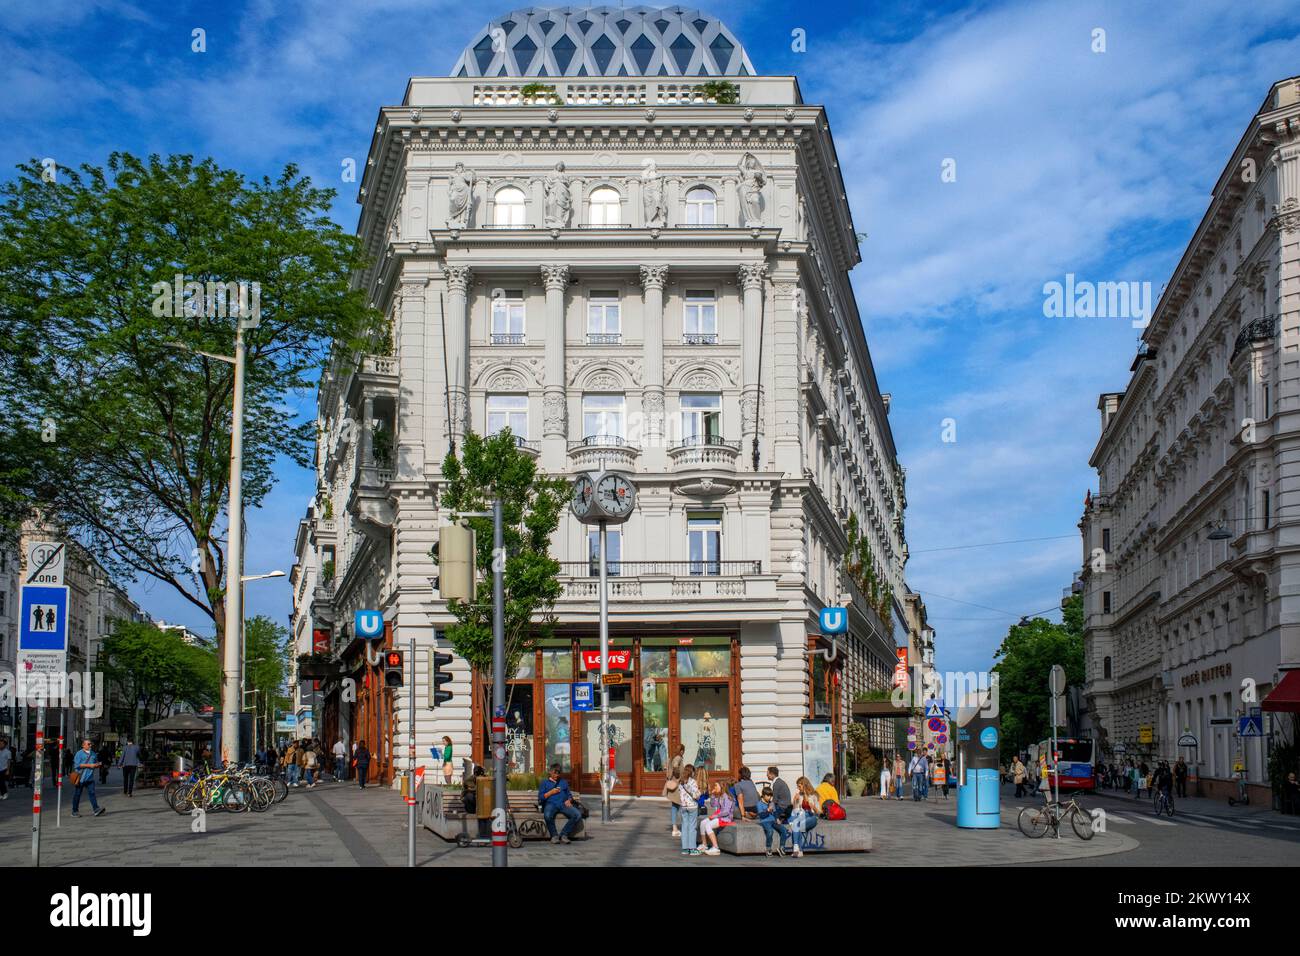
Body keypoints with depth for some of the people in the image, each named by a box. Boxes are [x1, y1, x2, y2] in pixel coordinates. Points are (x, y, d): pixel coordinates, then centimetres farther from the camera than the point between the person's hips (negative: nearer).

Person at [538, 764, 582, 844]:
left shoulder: (564, 782, 29)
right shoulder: (545, 782, 20)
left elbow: (569, 795, 23)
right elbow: (540, 797, 10)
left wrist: (569, 800, 1)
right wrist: (551, 792, -2)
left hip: (563, 804, 3)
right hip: (550, 804, -3)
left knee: (578, 815, -27)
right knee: (547, 815, -41)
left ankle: (563, 834, -19)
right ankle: (554, 835, -18)